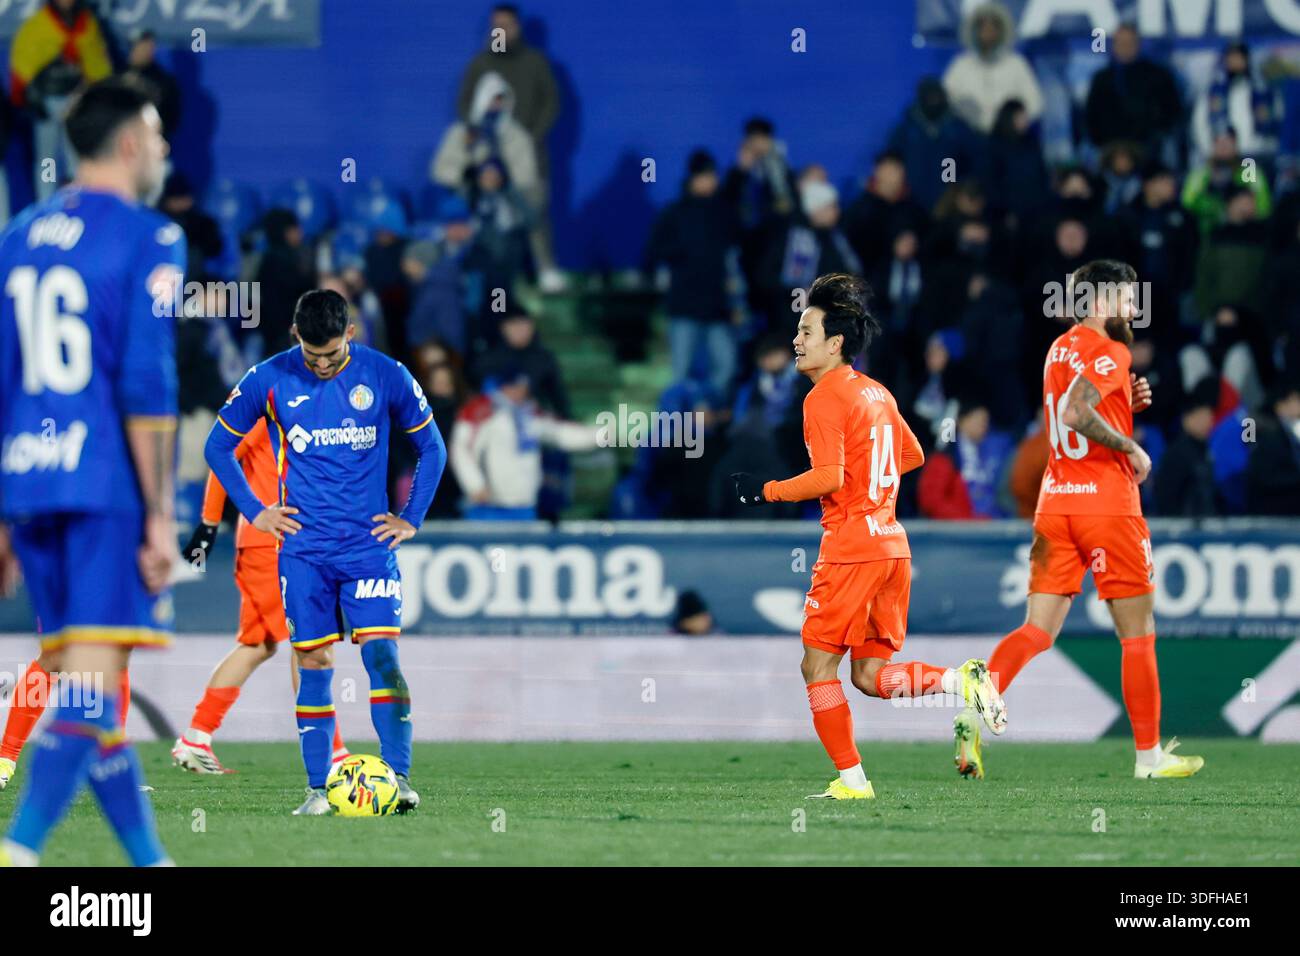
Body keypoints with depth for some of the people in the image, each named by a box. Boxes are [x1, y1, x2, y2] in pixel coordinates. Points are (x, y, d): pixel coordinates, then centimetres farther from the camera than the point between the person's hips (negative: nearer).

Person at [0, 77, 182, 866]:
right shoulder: (147, 239, -4)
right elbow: (146, 387, -12)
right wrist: (160, 517, -10)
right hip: (108, 483, -7)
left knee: (80, 678, 11)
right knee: (91, 685, -10)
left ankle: (150, 863, 17)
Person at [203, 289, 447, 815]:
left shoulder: (386, 376, -2)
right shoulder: (268, 380, -3)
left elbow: (431, 447, 11)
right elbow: (219, 445, 10)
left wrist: (411, 518, 5)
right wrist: (254, 511, 4)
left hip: (369, 541, -1)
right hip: (303, 549, 1)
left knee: (381, 652, -12)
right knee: (314, 662, -1)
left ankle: (399, 778, -14)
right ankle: (318, 789, 3)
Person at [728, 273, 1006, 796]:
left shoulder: (825, 398, -11)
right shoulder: (876, 393, 15)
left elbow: (829, 478, -20)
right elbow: (913, 455, 25)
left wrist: (766, 491, -10)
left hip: (850, 547, -9)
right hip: (892, 543, 9)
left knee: (818, 665, 1)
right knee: (869, 675, 10)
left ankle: (851, 778, -2)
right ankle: (961, 681, -10)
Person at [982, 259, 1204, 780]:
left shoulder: (1060, 348, 16)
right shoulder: (1108, 351, -11)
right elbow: (1077, 414, -27)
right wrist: (1131, 447, -16)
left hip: (1054, 502, 7)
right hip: (1106, 503, -7)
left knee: (1037, 630, 1)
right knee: (1138, 635, 5)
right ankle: (1149, 754, 11)